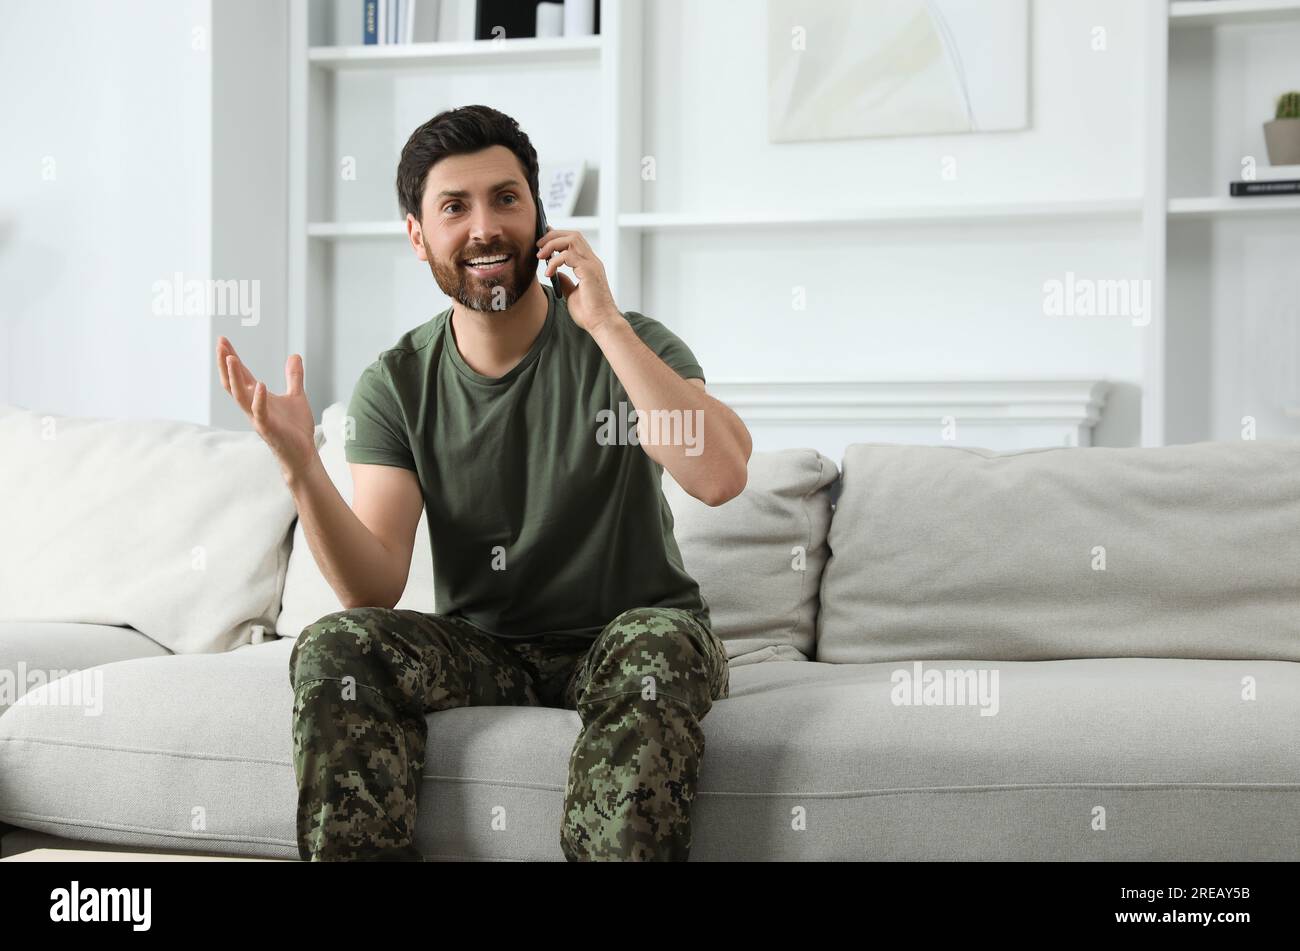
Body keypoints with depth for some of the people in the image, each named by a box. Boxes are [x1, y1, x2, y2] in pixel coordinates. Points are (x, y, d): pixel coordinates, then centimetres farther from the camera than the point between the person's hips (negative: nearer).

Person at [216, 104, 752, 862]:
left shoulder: (624, 346, -7)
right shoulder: (396, 387, 0)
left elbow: (722, 475, -28)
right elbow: (375, 591, -9)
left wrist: (607, 323, -25)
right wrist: (302, 467, -26)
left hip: (624, 636, -2)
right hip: (484, 651, 2)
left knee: (661, 646, -36)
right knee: (333, 648, -24)